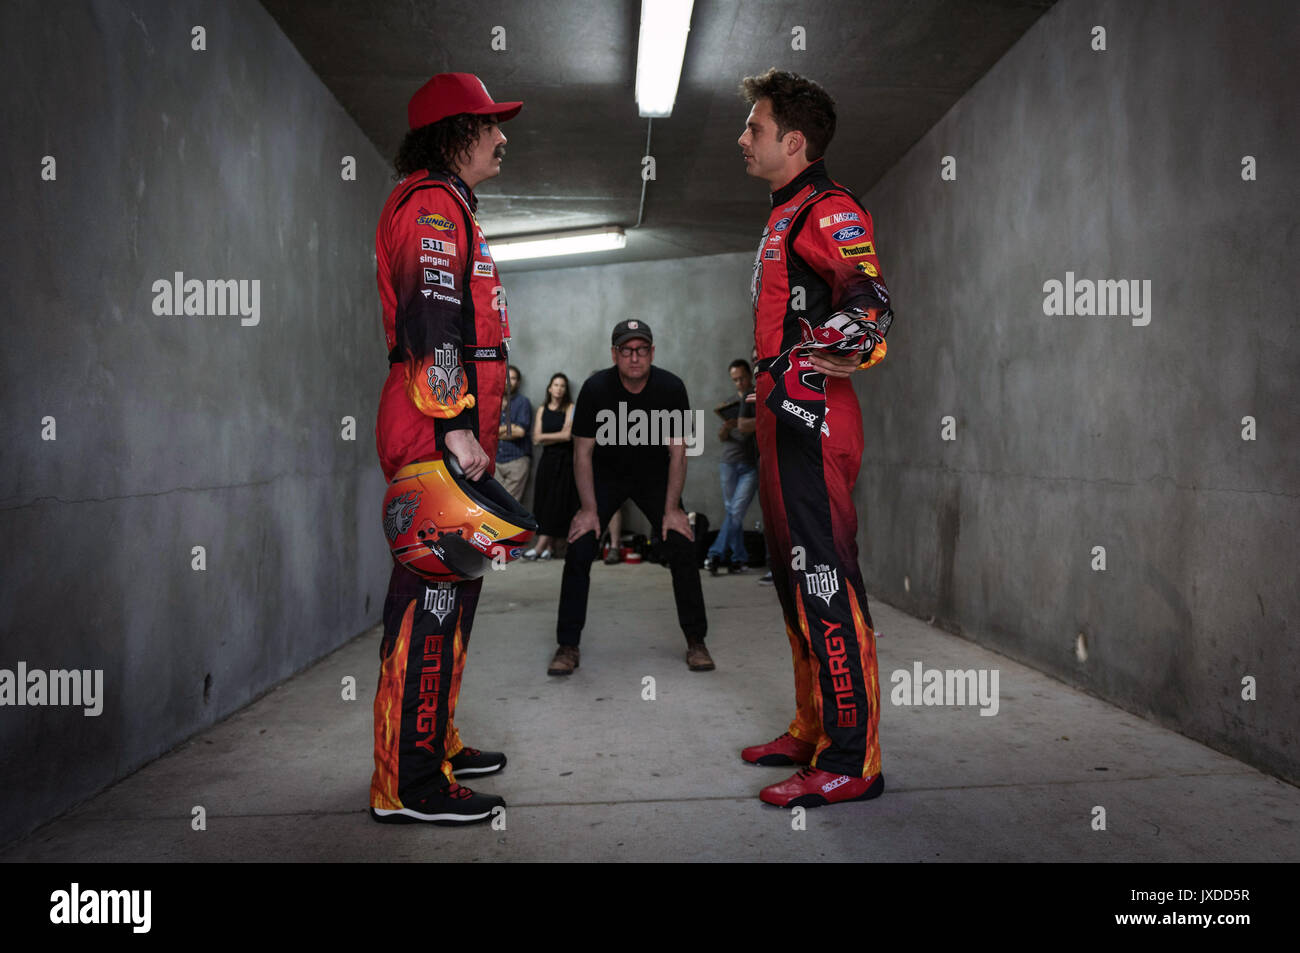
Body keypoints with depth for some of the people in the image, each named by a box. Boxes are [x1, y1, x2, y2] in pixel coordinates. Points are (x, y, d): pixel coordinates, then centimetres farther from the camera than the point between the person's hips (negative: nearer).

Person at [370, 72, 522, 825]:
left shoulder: (447, 207, 25)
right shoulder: (433, 206, -8)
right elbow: (430, 323, -20)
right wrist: (456, 424, -24)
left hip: (449, 434, 11)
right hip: (438, 433, -11)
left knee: (450, 586, 15)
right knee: (432, 594, -10)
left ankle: (434, 740, 27)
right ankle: (407, 783, -5)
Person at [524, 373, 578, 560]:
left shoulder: (570, 408, -1)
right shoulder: (542, 410, 12)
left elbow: (567, 435, -11)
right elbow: (537, 438, 4)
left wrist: (546, 437, -2)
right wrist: (558, 436, -7)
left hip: (565, 461, -4)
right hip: (547, 460, 4)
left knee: (557, 502, -8)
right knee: (543, 501, -1)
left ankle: (540, 548, -12)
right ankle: (547, 549, 1)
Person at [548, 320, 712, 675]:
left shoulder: (671, 388, -21)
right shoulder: (595, 388, -23)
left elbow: (677, 452, -14)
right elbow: (583, 452, -16)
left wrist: (671, 510, -16)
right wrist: (589, 510, -18)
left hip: (655, 476, 1)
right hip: (606, 475, -1)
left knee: (682, 549, -10)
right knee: (578, 550, -14)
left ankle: (696, 641, 5)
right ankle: (568, 646, -2)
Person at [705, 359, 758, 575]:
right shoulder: (731, 404, 15)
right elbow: (722, 437, 12)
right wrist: (724, 429, -8)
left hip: (751, 465, -4)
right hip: (729, 462, 4)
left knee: (737, 510, -13)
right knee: (731, 511, 2)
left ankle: (716, 554, -10)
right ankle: (738, 559, 7)